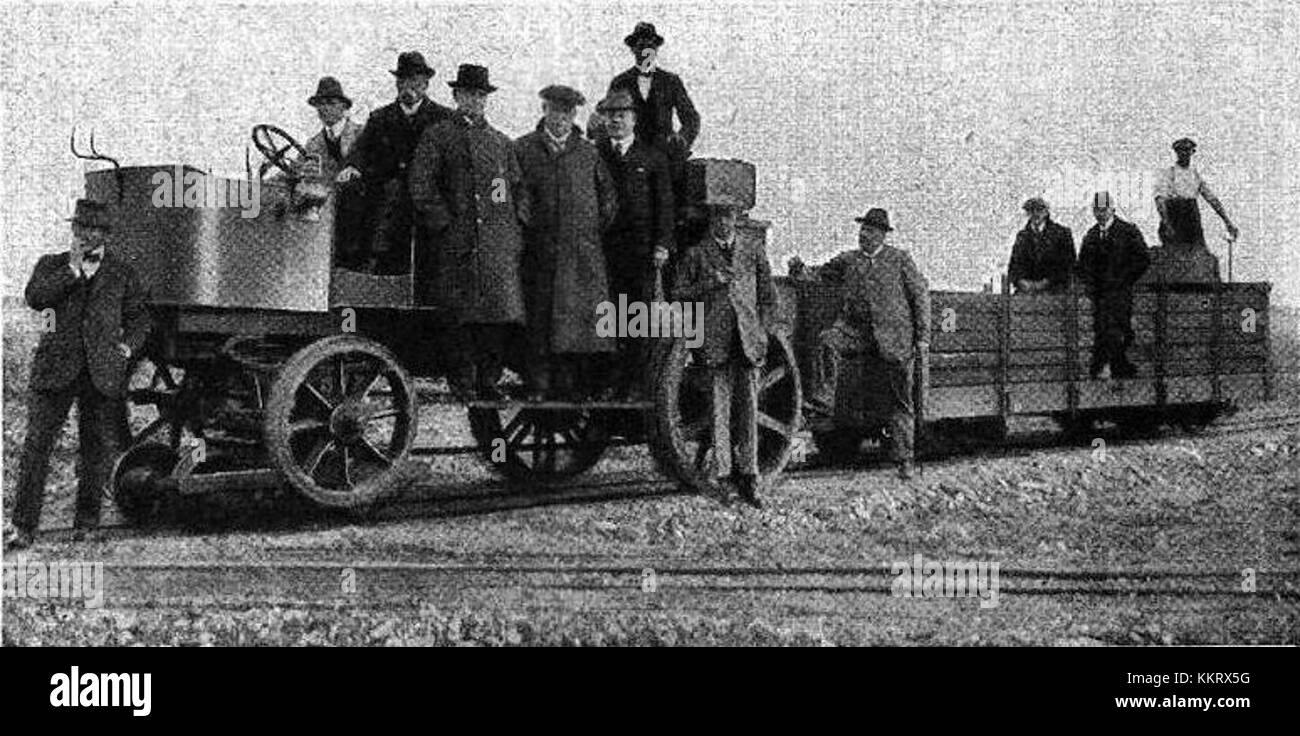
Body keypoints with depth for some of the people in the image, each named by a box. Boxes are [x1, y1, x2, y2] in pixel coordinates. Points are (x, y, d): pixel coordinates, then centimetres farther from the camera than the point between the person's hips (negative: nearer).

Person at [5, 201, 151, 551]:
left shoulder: (122, 273, 14)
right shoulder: (52, 264, 12)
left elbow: (139, 317, 18)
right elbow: (34, 298, -6)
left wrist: (129, 345, 2)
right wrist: (72, 269, -9)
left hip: (103, 371, 1)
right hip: (57, 365, -1)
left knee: (101, 447, 1)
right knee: (37, 442, -6)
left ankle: (86, 519, 18)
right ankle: (24, 527, -3)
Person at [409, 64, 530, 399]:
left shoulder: (502, 142, 20)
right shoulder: (436, 137, 7)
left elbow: (519, 188, 23)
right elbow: (421, 188, 0)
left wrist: (517, 225, 8)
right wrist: (445, 225, -7)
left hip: (499, 244, 3)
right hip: (457, 244, -3)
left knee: (502, 315, -6)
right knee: (461, 320, -5)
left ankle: (488, 380, 3)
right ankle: (462, 384, 3)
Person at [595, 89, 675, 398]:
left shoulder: (653, 158, 8)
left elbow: (664, 203, 4)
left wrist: (662, 245, -6)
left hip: (642, 248, -1)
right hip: (603, 247, 1)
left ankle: (636, 381, 2)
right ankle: (610, 377, 2)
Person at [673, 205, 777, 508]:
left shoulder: (753, 249, 15)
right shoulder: (696, 254, 8)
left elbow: (768, 296, 18)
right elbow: (678, 294, 5)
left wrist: (759, 330, 7)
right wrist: (709, 284, -9)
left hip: (748, 342, 2)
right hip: (715, 342, -2)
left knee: (749, 408, -1)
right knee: (719, 407, -4)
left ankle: (748, 478, 3)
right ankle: (723, 469, 2)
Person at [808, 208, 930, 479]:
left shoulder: (899, 259, 6)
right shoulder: (847, 260, 12)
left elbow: (920, 294, 7)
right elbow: (819, 274, 23)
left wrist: (923, 336, 1)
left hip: (894, 336, -2)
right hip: (854, 329, 2)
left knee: (901, 401, 2)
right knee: (827, 340, -31)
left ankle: (904, 459, 10)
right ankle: (823, 400, -33)